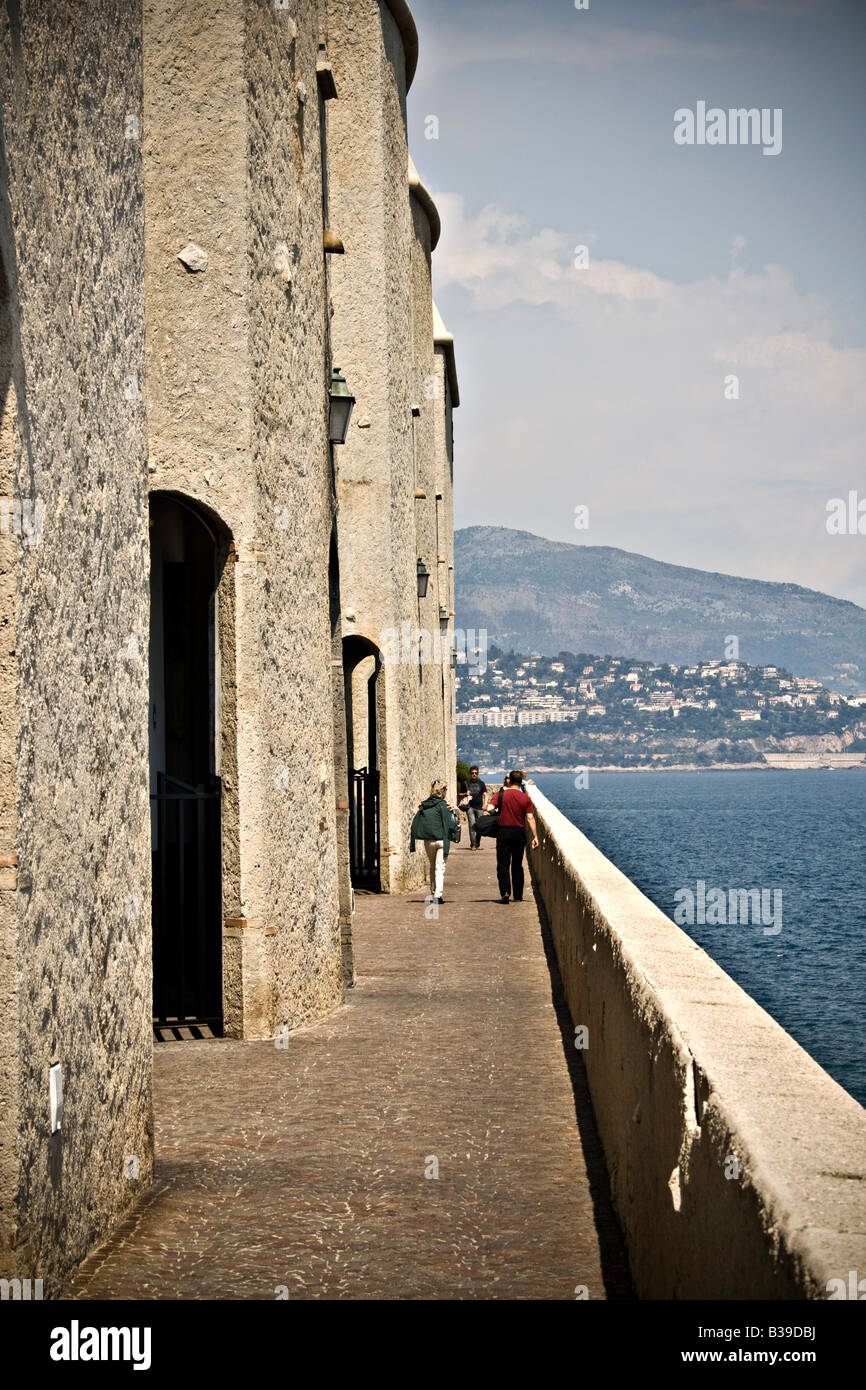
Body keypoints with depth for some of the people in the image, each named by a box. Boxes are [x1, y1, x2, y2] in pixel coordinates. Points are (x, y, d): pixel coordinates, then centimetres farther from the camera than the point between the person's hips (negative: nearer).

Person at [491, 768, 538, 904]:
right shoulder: (526, 799, 0)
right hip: (519, 833, 2)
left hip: (504, 832, -2)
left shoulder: (501, 794, -4)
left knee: (503, 863, -1)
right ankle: (518, 895, 14)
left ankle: (505, 891, -19)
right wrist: (535, 837, -6)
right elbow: (530, 818, -6)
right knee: (517, 865, 12)